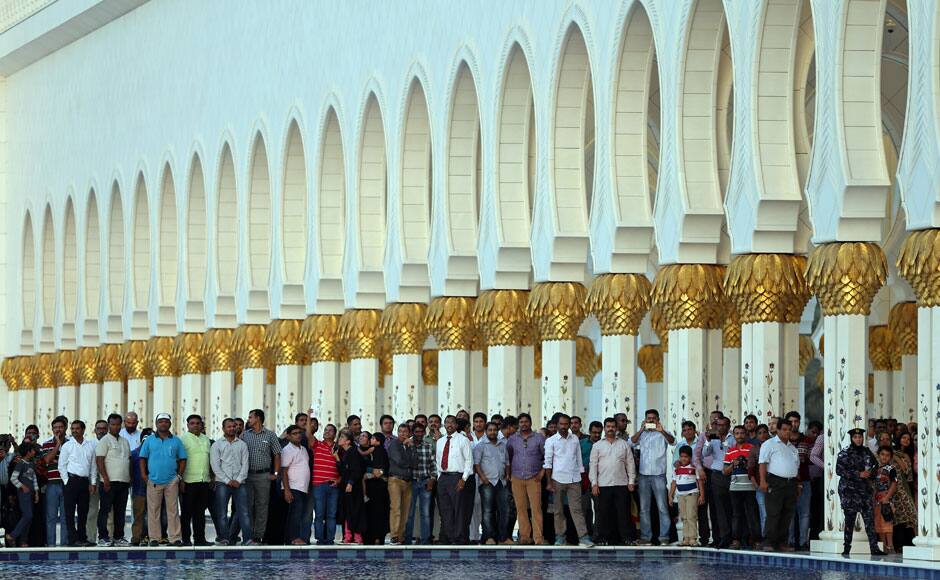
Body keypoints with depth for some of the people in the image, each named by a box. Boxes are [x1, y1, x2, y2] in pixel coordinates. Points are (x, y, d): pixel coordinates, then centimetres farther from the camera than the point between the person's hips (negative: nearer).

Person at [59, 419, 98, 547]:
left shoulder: (91, 445, 10)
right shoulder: (67, 445, 2)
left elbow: (93, 465, 14)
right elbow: (61, 466, 1)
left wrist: (93, 483, 8)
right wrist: (67, 482, -6)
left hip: (85, 481, 4)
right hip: (72, 479, -4)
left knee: (84, 511, 6)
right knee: (70, 511, -5)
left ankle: (82, 538, 12)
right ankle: (73, 539, -6)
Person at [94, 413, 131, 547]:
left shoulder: (125, 442, 18)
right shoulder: (104, 441, -4)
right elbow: (99, 460, -11)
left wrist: (130, 478, 14)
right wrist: (105, 478, -17)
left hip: (124, 481, 7)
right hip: (109, 482, -7)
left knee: (120, 511, 9)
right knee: (105, 510, -4)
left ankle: (118, 537, 13)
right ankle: (103, 538, -4)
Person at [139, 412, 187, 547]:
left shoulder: (176, 441, 9)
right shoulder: (149, 441, 8)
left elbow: (182, 460, 11)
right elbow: (142, 458, 9)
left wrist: (179, 475, 2)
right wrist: (143, 474, -3)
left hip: (171, 481, 0)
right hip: (154, 481, 0)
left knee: (173, 510, 0)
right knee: (153, 510, 1)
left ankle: (175, 538, 1)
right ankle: (154, 538, 5)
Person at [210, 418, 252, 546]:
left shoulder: (242, 444, 14)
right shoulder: (216, 445, 7)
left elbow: (245, 464, 8)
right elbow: (215, 466, -1)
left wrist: (238, 480, -6)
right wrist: (228, 481, -9)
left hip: (239, 482, 1)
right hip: (222, 483, -1)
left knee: (244, 511, -6)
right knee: (222, 513, -3)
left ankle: (248, 539, -10)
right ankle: (223, 538, 0)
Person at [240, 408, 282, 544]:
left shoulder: (270, 435, 5)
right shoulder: (244, 435, 8)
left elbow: (277, 454, 7)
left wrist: (275, 473, 0)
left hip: (263, 475, -1)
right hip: (247, 475, 1)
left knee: (262, 506, 0)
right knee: (247, 506, 0)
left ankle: (259, 536, 4)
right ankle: (247, 536, 3)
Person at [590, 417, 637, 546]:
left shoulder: (624, 444, 10)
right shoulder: (597, 446, 8)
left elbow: (630, 464, 10)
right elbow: (593, 465, 4)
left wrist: (631, 481, 2)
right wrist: (594, 483, -5)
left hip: (621, 484, 0)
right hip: (603, 485, 0)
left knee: (624, 512, -1)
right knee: (604, 513, 1)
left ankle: (627, 538, 2)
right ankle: (604, 538, 7)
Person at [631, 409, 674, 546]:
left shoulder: (662, 433, 5)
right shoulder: (642, 434, 14)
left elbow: (672, 441, -13)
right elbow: (633, 441, -3)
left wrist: (662, 431, -32)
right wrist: (641, 430, -19)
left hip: (658, 474, -3)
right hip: (643, 474, 3)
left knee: (662, 507, -6)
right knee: (644, 508, 4)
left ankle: (664, 537, -6)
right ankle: (645, 537, 7)